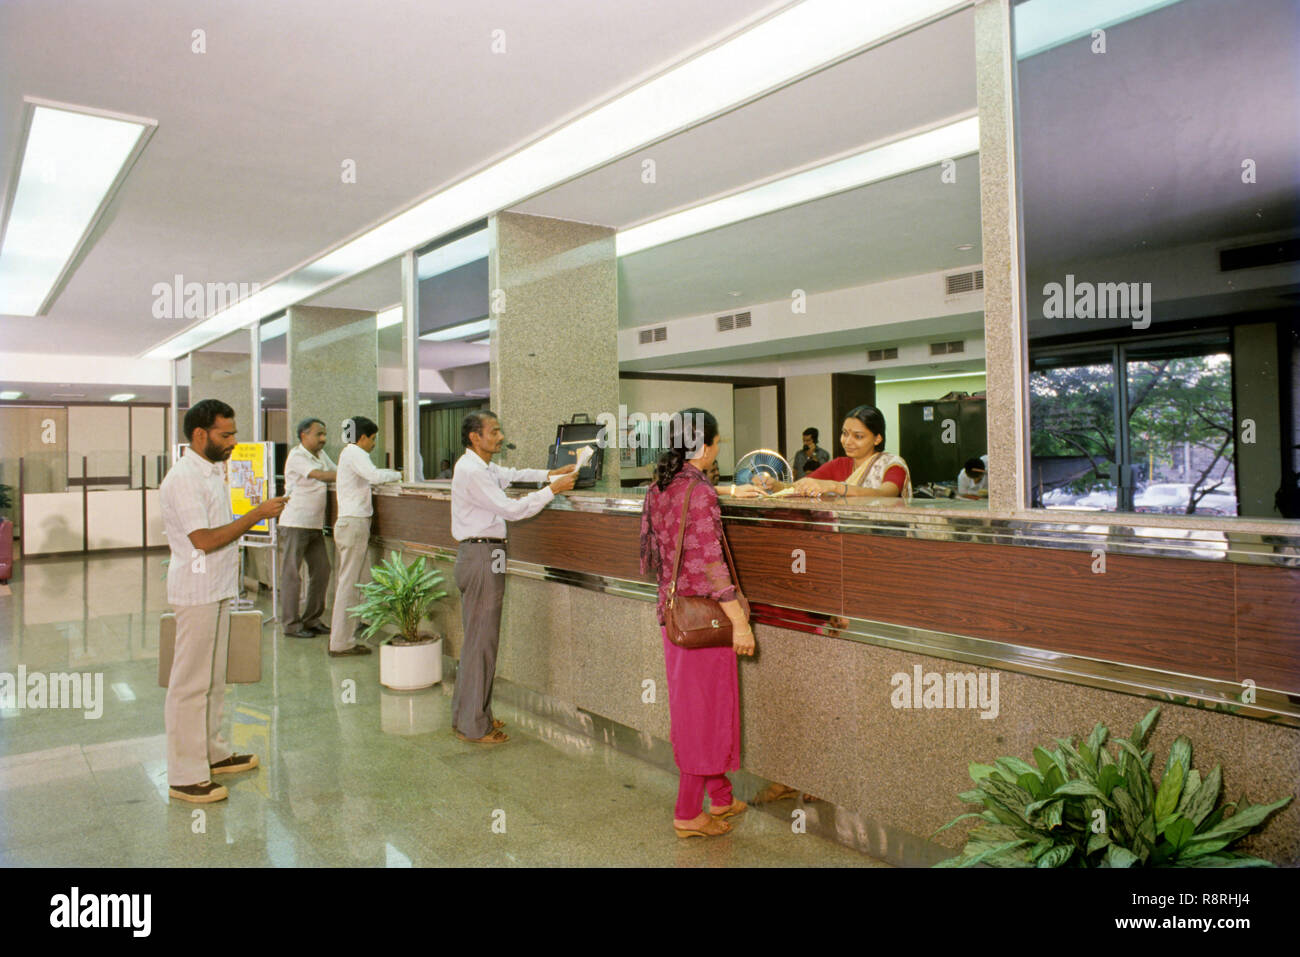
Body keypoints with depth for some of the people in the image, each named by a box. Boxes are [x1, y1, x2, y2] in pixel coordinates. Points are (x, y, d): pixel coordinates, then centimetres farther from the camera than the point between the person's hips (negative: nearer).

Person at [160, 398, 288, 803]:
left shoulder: (213, 471, 13)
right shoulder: (183, 479, -18)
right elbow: (204, 539, -23)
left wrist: (253, 519, 9)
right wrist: (257, 514, -20)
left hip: (217, 588, 10)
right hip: (196, 591, -10)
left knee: (213, 678, 19)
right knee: (190, 683, -2)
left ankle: (213, 753, 32)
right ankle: (185, 777, 6)